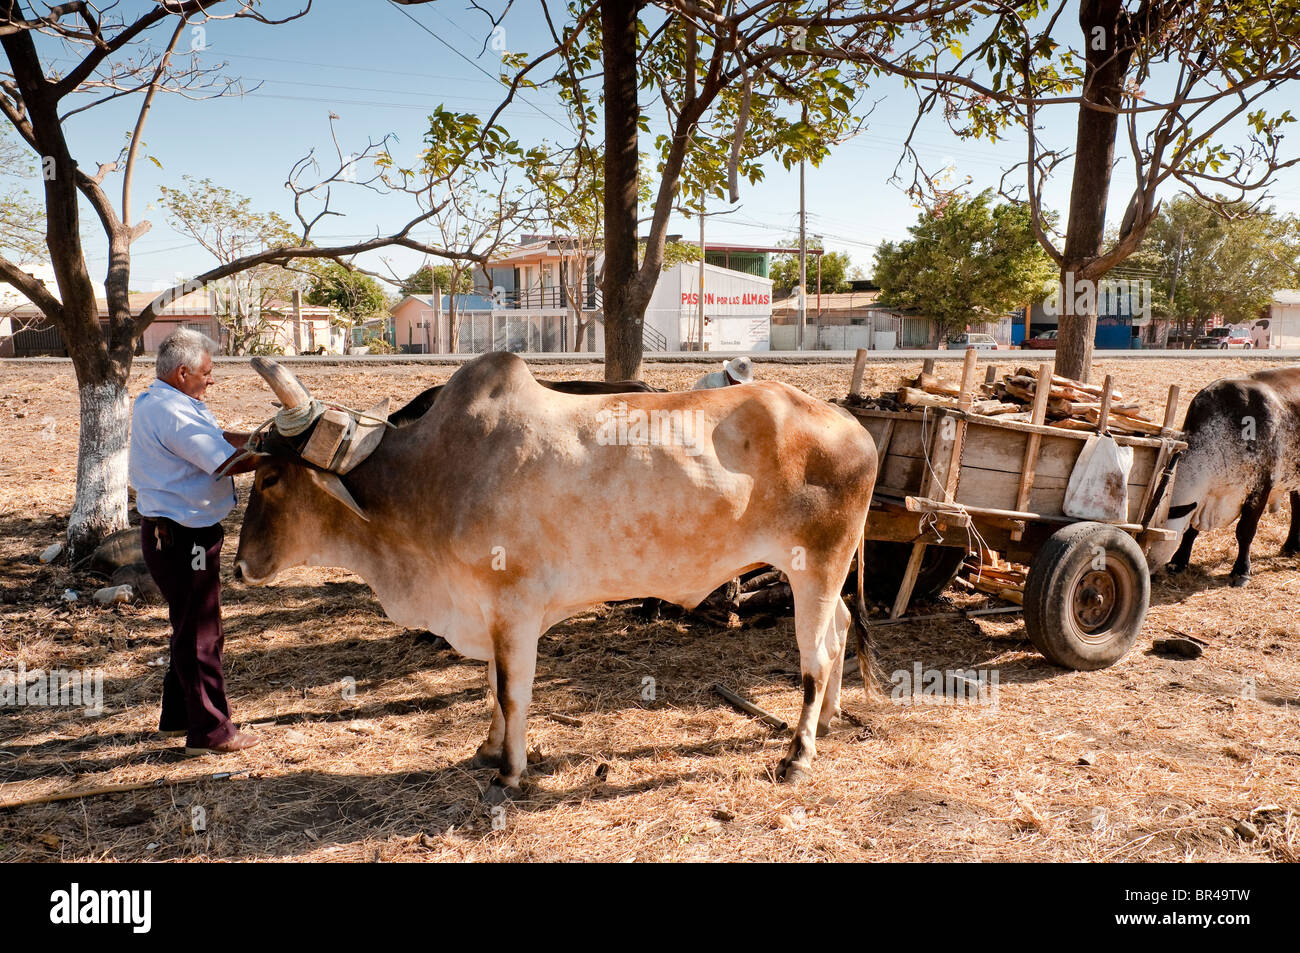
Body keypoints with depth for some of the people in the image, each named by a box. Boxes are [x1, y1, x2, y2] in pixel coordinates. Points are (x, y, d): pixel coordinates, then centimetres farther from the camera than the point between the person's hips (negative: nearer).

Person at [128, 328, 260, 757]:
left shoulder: (154, 405, 13)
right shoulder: (173, 413, -21)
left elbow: (215, 438, 13)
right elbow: (230, 461, -26)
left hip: (169, 533, 11)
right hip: (183, 538, -11)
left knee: (192, 626, 21)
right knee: (200, 633, -1)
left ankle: (177, 716, 33)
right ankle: (211, 731, 9)